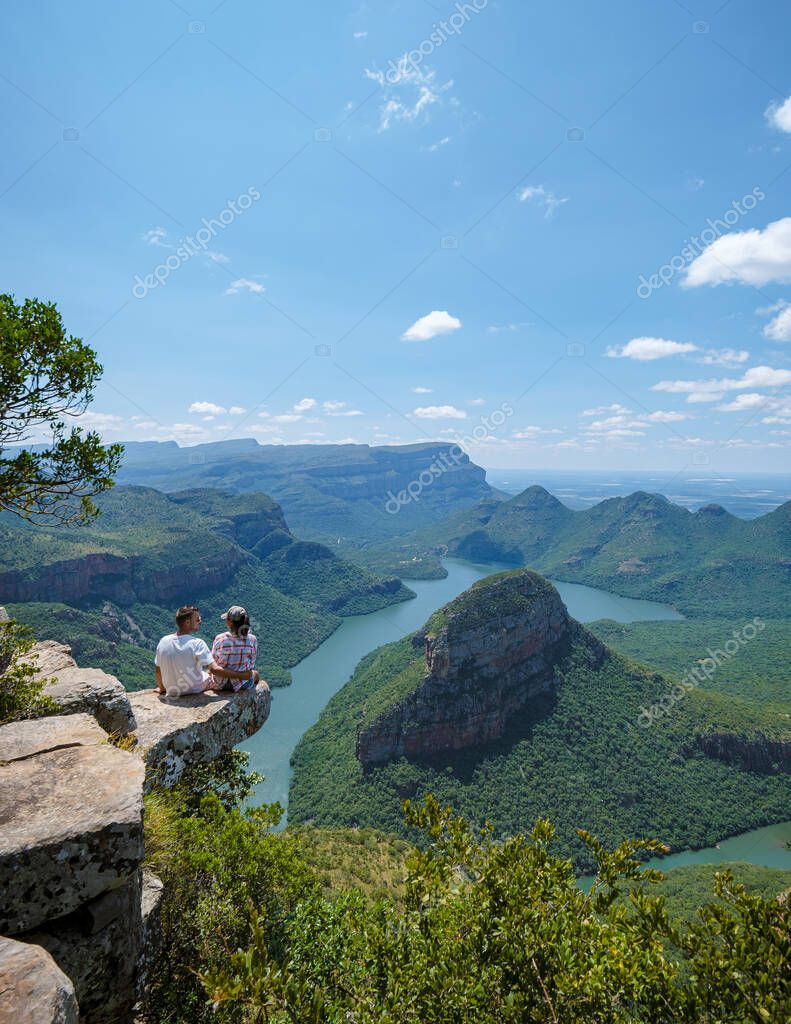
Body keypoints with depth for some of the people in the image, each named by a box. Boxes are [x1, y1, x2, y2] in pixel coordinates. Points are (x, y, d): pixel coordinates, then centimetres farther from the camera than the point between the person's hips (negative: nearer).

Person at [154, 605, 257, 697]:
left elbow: (158, 671, 1)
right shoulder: (197, 644, -25)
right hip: (195, 690, -4)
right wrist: (244, 675, -24)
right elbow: (215, 670, -30)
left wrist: (162, 688, 21)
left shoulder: (163, 641, -10)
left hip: (172, 693, 4)